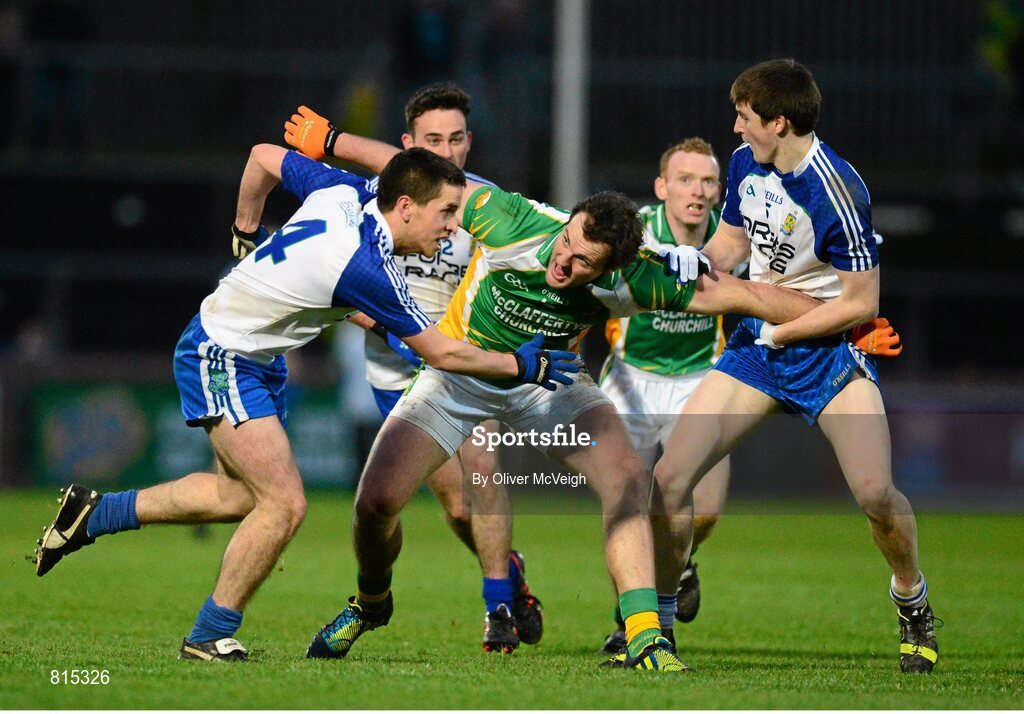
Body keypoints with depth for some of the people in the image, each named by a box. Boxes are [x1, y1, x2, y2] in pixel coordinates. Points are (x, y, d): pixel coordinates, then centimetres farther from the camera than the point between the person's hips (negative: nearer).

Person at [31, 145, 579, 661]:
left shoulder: (343, 192, -8)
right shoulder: (364, 268, -30)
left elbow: (264, 156, 10)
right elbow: (441, 353, -21)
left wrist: (245, 231, 24)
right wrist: (523, 367, -10)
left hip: (256, 360, 10)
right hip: (221, 359, -10)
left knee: (242, 494, 20)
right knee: (284, 504, -15)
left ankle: (93, 513, 31)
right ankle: (211, 636, -2)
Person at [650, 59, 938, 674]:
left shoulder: (837, 193, -23)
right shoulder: (746, 163, 0)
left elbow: (861, 304, -18)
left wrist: (774, 328, -15)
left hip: (828, 346, -6)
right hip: (757, 343, 6)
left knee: (875, 492, -23)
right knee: (669, 477, -6)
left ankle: (912, 599, 7)